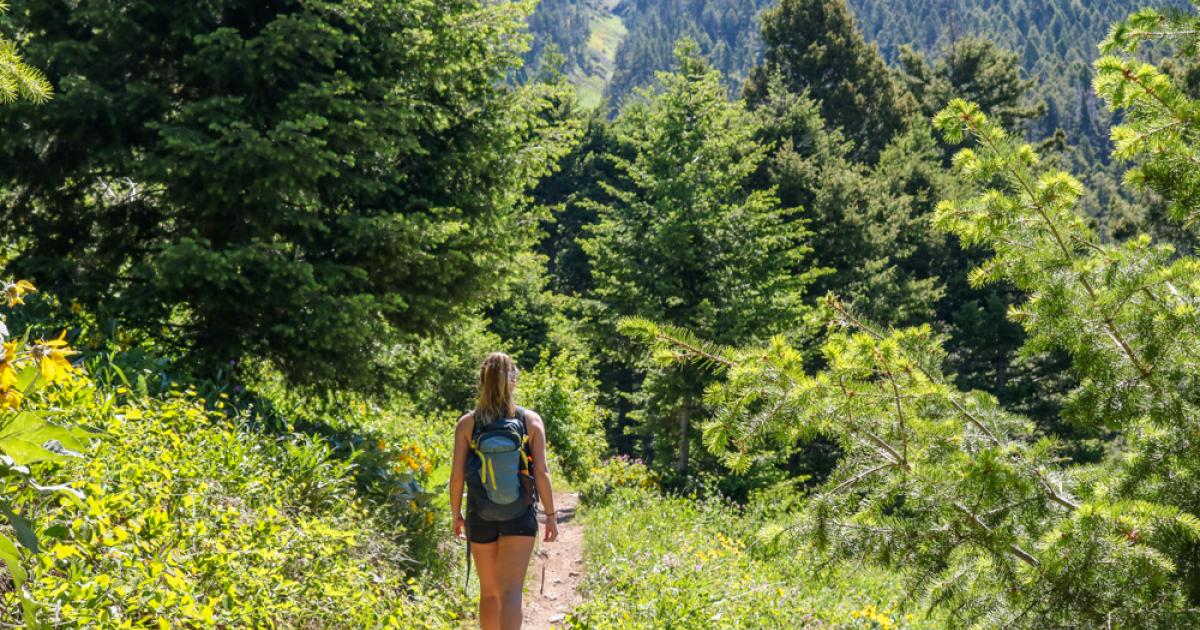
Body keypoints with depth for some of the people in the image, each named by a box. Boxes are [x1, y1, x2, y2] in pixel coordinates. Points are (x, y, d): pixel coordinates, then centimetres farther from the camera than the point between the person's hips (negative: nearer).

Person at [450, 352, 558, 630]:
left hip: (480, 514, 1)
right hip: (519, 514, -1)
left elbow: (457, 475, -4)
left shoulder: (467, 424, -1)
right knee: (511, 591, -7)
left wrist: (456, 515, 8)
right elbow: (541, 472, -5)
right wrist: (551, 515, 2)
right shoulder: (531, 420, -2)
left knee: (489, 592, 16)